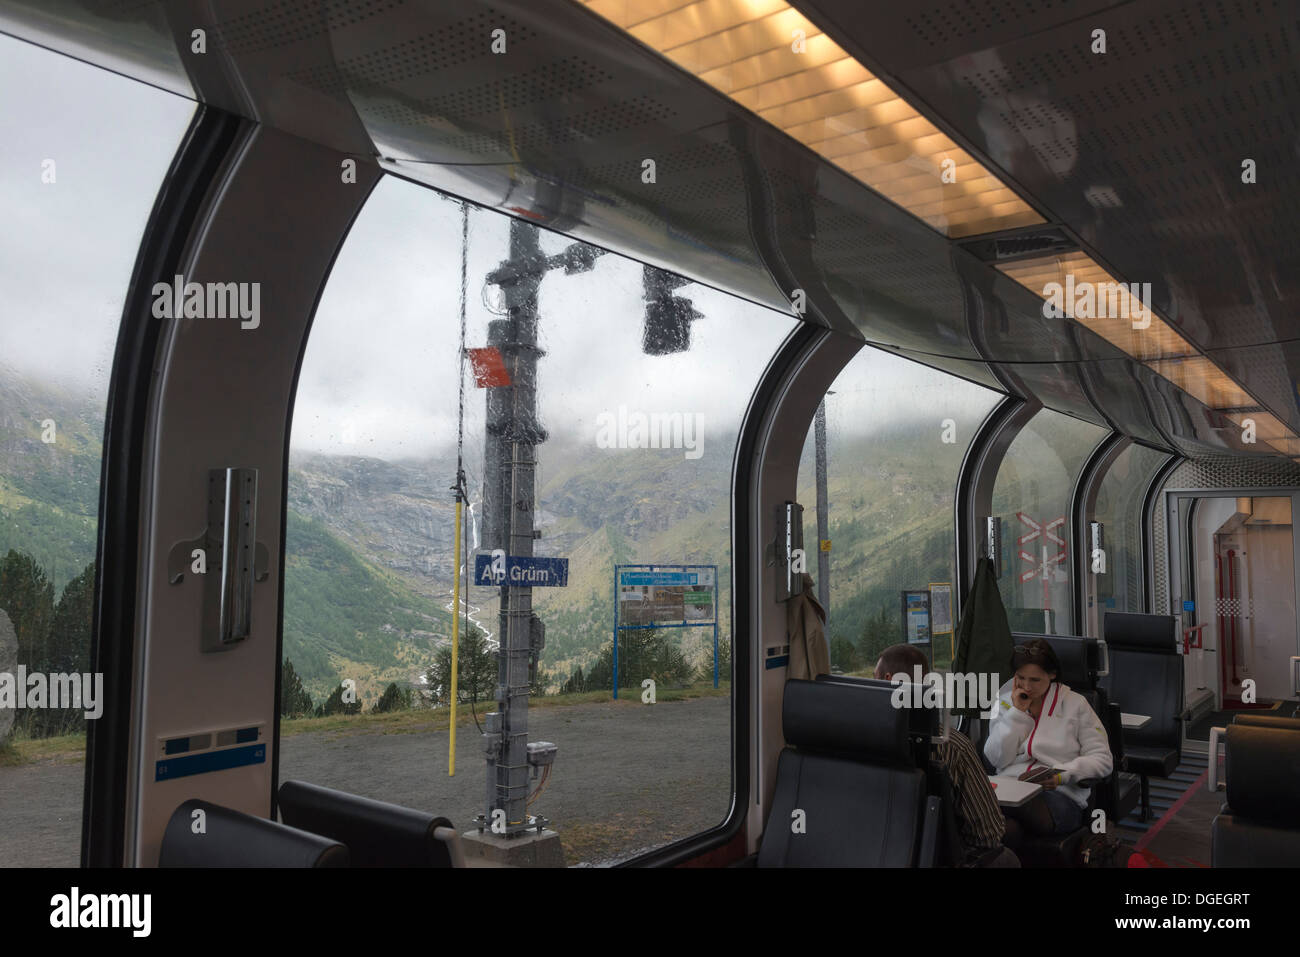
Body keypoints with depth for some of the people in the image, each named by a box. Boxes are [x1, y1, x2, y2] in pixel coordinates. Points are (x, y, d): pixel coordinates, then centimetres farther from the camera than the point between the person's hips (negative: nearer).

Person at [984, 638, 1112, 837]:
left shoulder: (1075, 703, 12)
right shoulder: (1005, 701, 19)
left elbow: (1102, 759, 7)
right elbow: (996, 759, 8)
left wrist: (1062, 775, -10)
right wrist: (1017, 713, 2)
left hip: (1060, 793, -2)